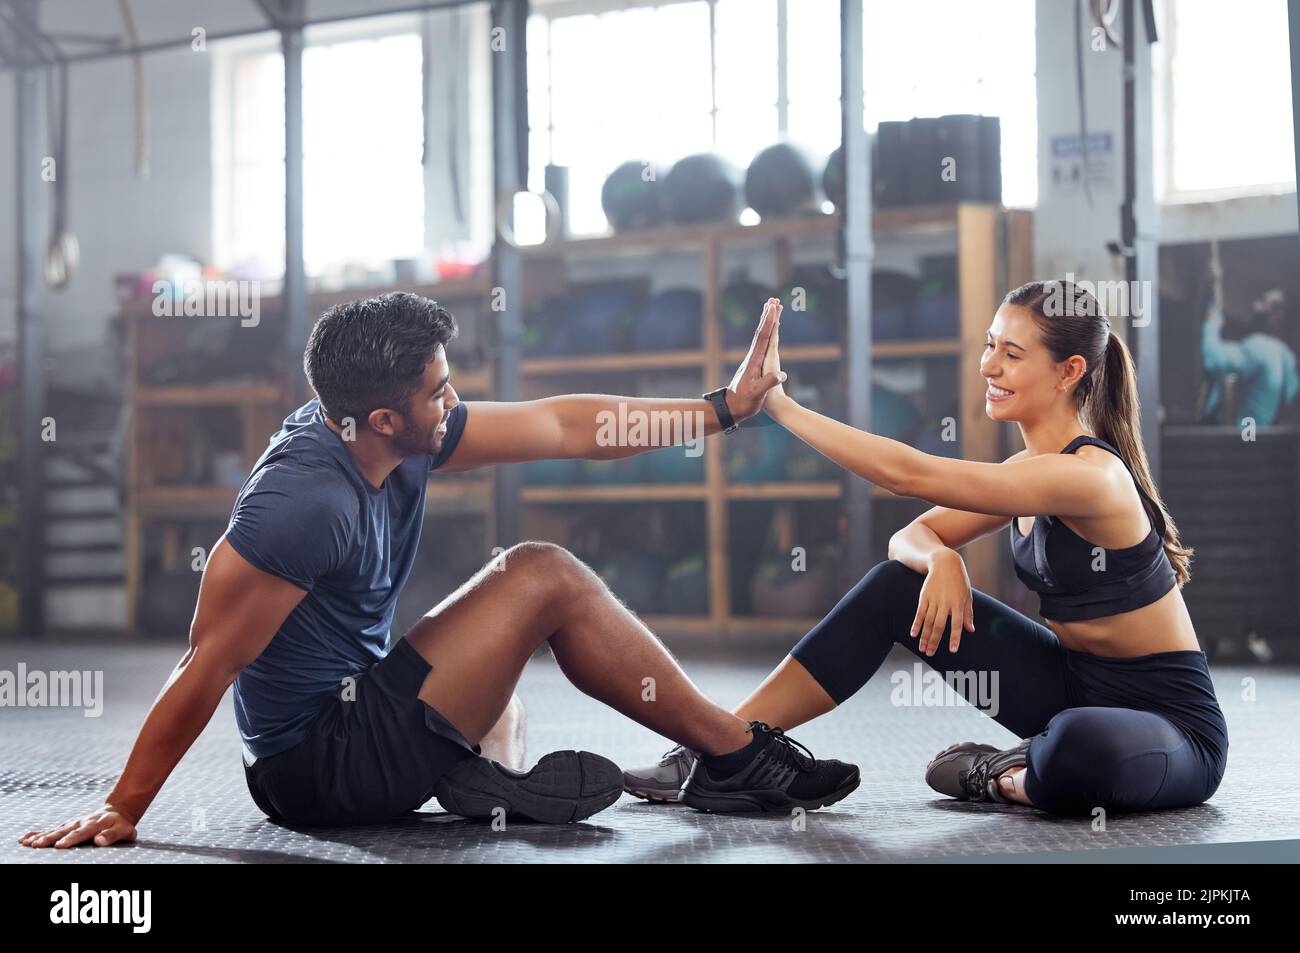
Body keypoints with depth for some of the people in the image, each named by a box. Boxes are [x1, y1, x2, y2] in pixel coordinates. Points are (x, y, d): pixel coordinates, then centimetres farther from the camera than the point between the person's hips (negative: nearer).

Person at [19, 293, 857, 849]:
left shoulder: (399, 435, -1)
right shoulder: (306, 502, -27)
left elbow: (566, 426, 5)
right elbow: (206, 670, -24)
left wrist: (724, 408, 6)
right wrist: (120, 812, -19)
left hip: (350, 713, 10)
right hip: (323, 761, -10)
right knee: (543, 577, -11)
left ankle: (490, 767, 1)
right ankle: (742, 758, -1)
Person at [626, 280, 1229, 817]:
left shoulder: (1087, 475, -25)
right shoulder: (1029, 470, 4)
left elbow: (906, 473, -30)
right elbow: (911, 535, 3)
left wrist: (777, 403, -26)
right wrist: (941, 560, -21)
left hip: (1172, 722, -8)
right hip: (1077, 685, 8)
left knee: (1080, 749, -45)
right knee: (897, 585, -4)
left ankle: (1007, 779, -9)